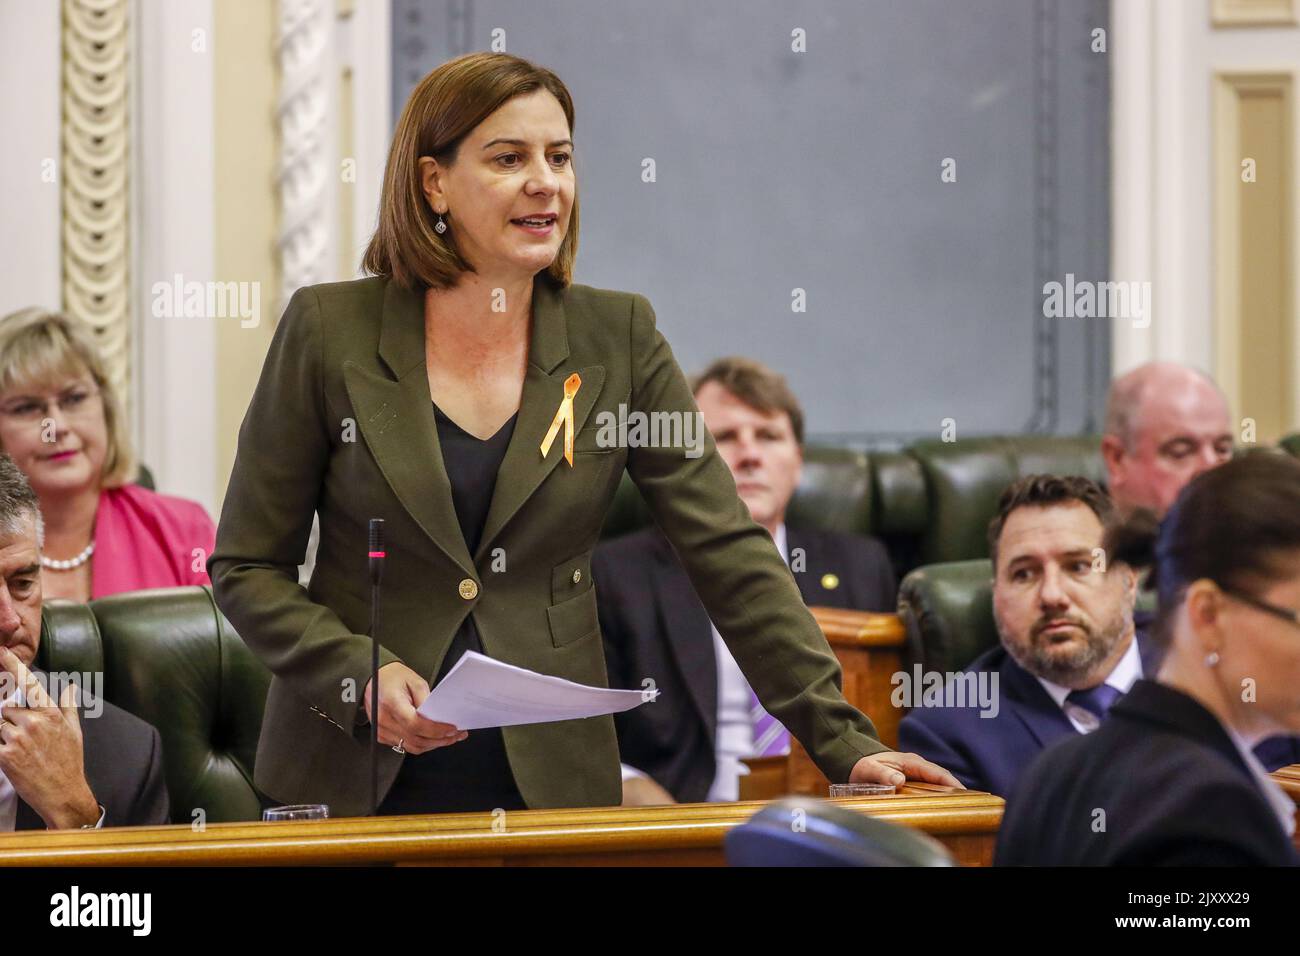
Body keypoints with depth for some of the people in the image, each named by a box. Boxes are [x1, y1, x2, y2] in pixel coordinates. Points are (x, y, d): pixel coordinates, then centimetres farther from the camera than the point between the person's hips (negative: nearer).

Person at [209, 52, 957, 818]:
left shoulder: (617, 336, 3)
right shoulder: (329, 330, -2)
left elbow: (730, 552, -1)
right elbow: (246, 566, 1)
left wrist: (843, 741, -9)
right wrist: (359, 676, -16)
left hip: (551, 782, 1)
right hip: (352, 785, -1)